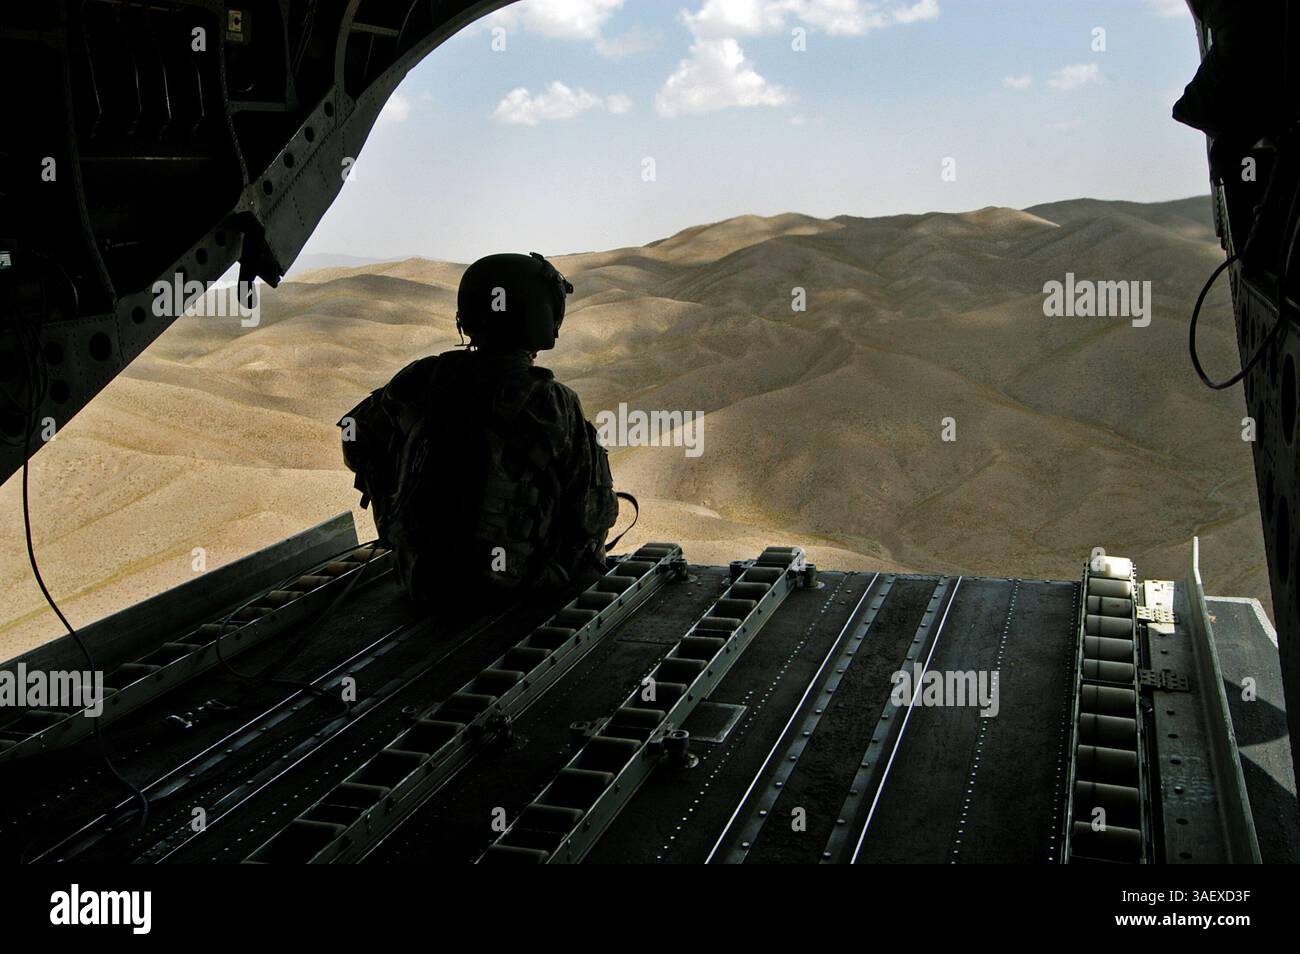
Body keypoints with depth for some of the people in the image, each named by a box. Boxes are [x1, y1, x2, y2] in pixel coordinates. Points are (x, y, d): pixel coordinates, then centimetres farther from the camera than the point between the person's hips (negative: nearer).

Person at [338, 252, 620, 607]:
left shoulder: (425, 379, -7)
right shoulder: (555, 406, -17)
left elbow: (356, 432, 10)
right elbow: (593, 514, -11)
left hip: (423, 580, 4)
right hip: (517, 587, -3)